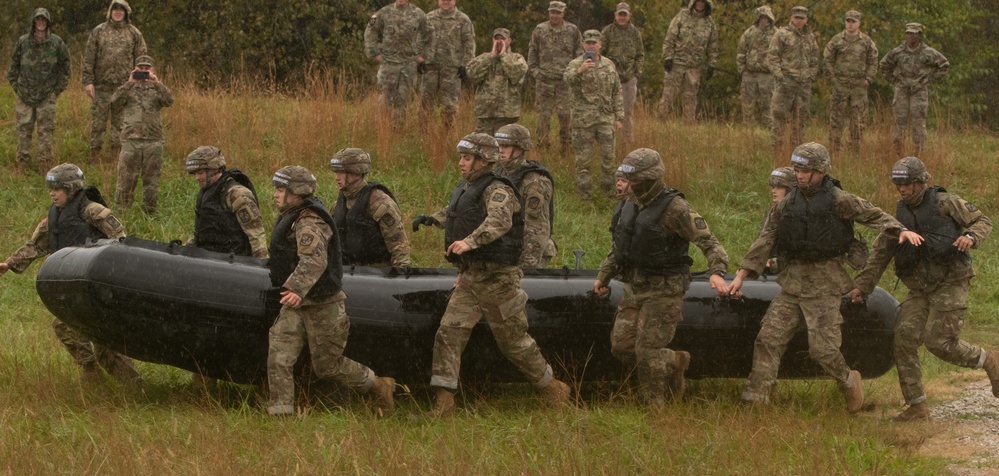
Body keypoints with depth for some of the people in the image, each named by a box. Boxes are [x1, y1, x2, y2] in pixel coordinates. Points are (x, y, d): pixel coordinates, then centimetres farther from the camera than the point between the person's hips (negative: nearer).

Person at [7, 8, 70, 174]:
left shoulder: (56, 42, -1)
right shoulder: (22, 42, 1)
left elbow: (65, 67, 7)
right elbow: (13, 66, 10)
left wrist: (58, 89, 2)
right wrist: (16, 87, 4)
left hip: (47, 97, -1)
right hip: (25, 96, 1)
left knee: (45, 131, -1)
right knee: (24, 130, 3)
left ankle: (45, 165, 5)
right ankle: (22, 165, 10)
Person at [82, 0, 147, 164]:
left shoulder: (134, 33, 5)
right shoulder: (98, 32, 4)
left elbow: (141, 59, 7)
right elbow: (88, 58, 2)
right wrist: (88, 81, -6)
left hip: (124, 84, 0)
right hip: (102, 84, 0)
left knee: (120, 121, 3)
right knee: (98, 120, 2)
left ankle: (115, 155, 9)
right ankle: (94, 156, 9)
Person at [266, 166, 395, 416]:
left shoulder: (309, 223, -20)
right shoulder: (290, 218, 13)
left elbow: (315, 260, -35)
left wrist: (297, 289, -47)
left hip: (322, 304, -9)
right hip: (297, 304, 9)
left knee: (327, 365, 3)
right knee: (278, 357, -5)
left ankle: (378, 386, 23)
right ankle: (280, 414, -5)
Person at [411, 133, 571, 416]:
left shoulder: (497, 191, -15)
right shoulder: (465, 189, 13)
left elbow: (499, 221, -37)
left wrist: (469, 242, -51)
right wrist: (432, 219, 21)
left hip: (496, 277, -8)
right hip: (469, 277, 8)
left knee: (513, 340, 3)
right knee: (449, 333, -5)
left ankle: (553, 389, 21)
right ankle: (443, 402, -7)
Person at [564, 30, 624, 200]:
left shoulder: (609, 65, 10)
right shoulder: (576, 64, -3)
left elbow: (617, 93, 13)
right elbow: (568, 78, -27)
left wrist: (618, 117, 7)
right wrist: (580, 70, -47)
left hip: (605, 119, 3)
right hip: (583, 120, -3)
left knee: (608, 155, 3)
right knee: (583, 156, 1)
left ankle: (607, 189, 16)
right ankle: (584, 191, 10)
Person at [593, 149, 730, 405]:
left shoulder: (675, 208, -16)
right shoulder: (633, 206, 9)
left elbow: (708, 241, -21)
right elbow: (619, 246, 25)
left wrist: (717, 272, -38)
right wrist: (603, 276, 26)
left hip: (664, 291, -8)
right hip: (636, 288, 8)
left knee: (647, 351, -8)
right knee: (622, 346, 3)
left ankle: (654, 409, 12)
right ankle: (674, 362, 23)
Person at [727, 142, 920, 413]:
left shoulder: (838, 201, -7)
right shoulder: (787, 204, 8)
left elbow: (874, 216, -3)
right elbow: (766, 240, 9)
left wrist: (900, 231, -21)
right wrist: (742, 274, 3)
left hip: (823, 287, -5)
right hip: (790, 286, 5)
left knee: (822, 348, -8)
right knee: (768, 340, -2)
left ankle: (849, 381, 21)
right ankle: (754, 400, 1)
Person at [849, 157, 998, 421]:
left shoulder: (945, 203, -3)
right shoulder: (899, 216, 10)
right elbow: (879, 255, 12)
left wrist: (970, 236, -22)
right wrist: (862, 286, 4)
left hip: (950, 285, -5)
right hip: (920, 292, 5)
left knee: (939, 343, -16)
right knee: (904, 340, -10)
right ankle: (917, 407, -4)